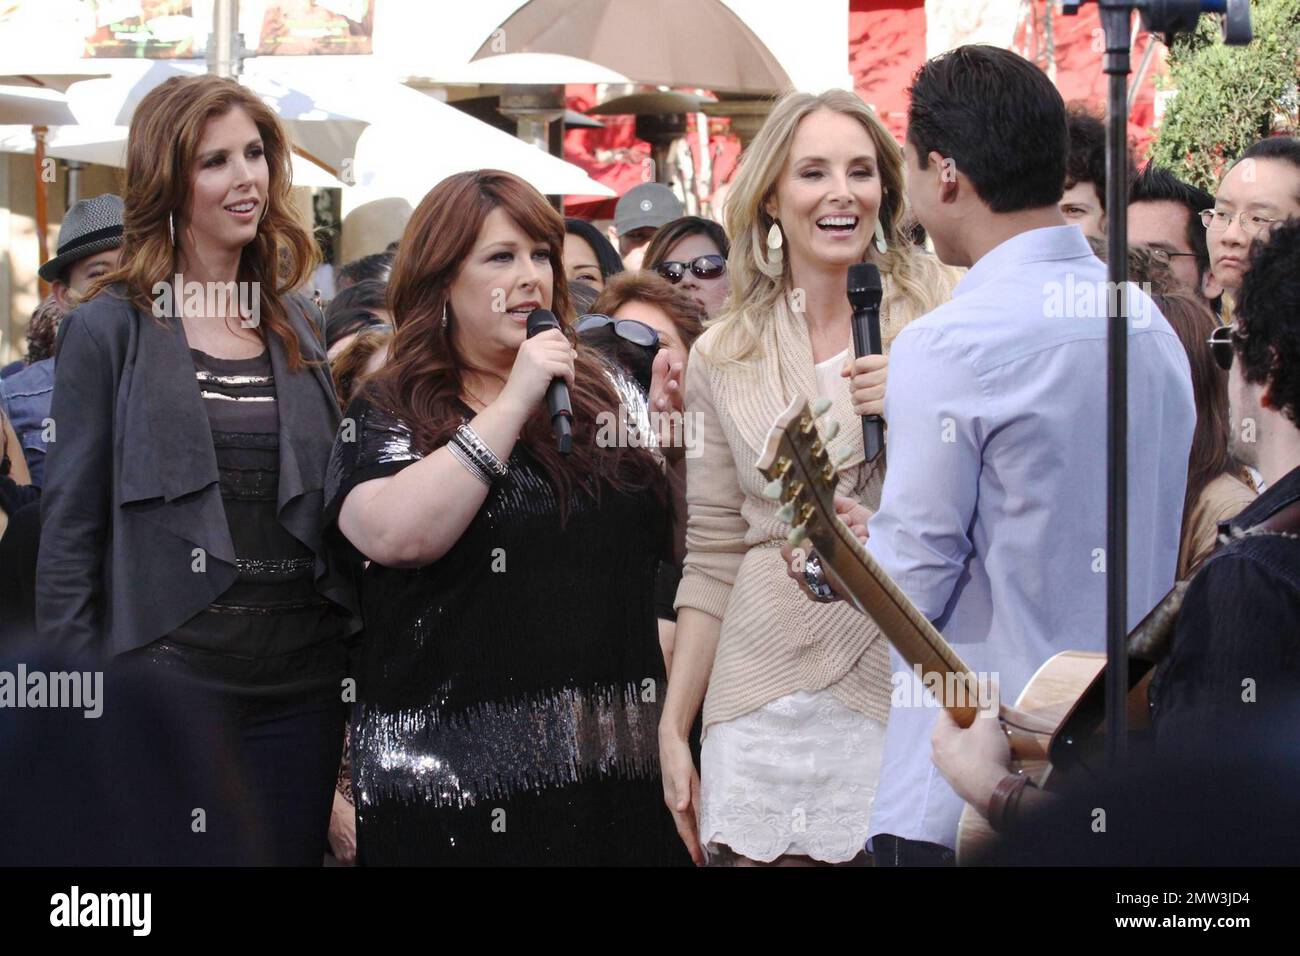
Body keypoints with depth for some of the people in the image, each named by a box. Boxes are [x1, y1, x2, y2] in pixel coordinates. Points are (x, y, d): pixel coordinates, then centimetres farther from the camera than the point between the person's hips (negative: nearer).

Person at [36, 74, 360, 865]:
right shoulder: (109, 329, -2)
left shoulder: (298, 325, 13)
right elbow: (71, 523, -4)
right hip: (170, 672, -5)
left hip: (303, 673, 5)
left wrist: (356, 643, 10)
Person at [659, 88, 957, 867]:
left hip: (914, 687, -2)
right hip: (768, 704, 2)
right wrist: (673, 728, 9)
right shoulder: (723, 357, 8)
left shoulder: (946, 307, 1)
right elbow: (714, 559, 12)